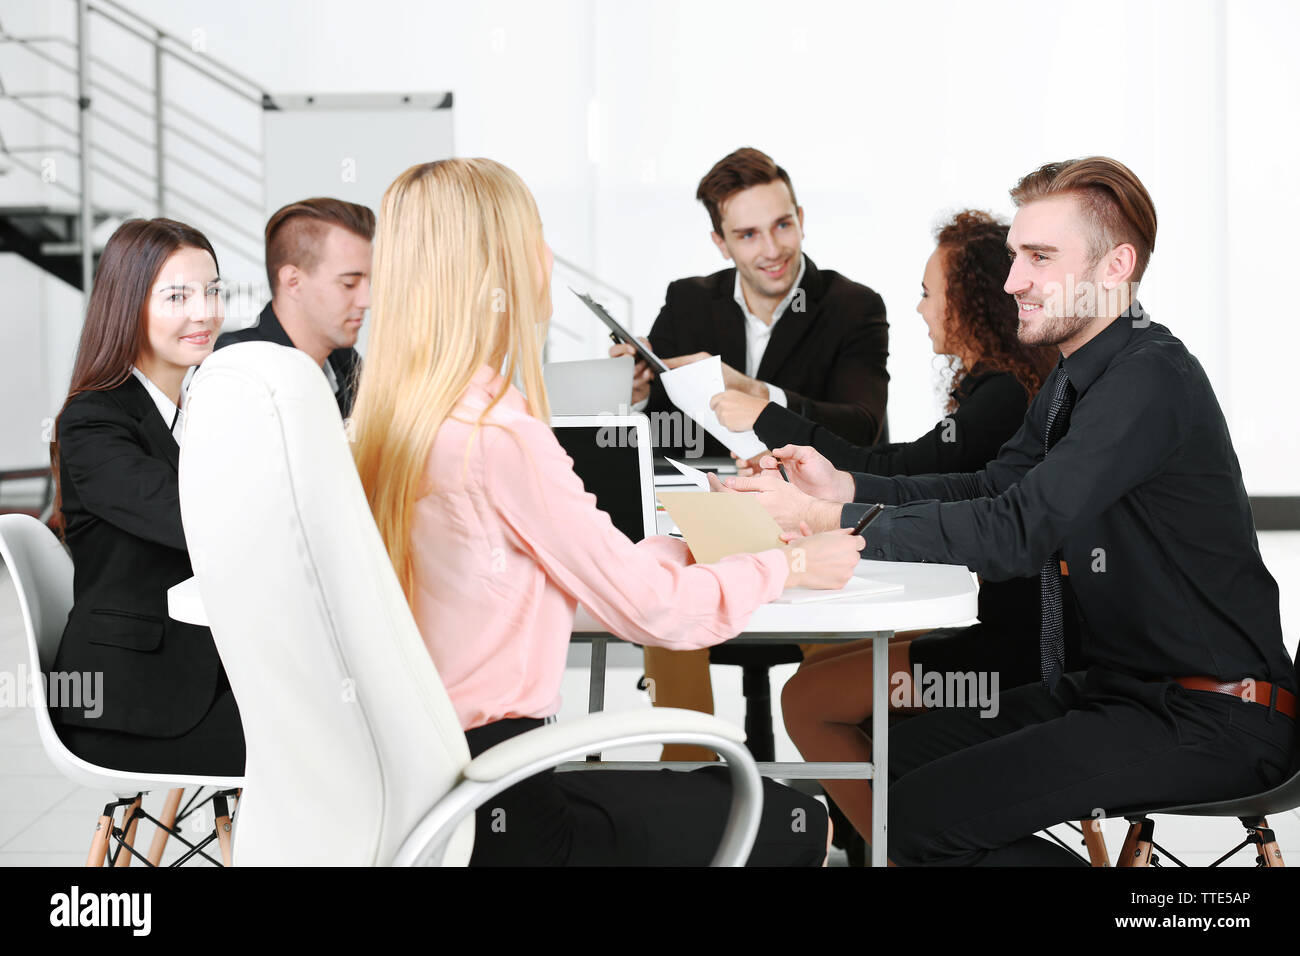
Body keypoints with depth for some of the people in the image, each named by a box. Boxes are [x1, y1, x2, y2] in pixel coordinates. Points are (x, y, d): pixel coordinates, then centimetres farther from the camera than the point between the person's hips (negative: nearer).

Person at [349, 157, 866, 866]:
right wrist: (790, 564, 2)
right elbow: (650, 608, -14)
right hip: (493, 816, -9)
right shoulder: (501, 435, -21)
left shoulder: (390, 418, 6)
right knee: (796, 825, 5)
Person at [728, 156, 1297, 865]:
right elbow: (996, 487, 15)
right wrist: (843, 486, -1)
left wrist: (828, 520, -26)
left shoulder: (1150, 379, -20)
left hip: (1215, 721, -9)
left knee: (923, 813, -19)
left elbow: (1020, 532, -27)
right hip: (1117, 686, 9)